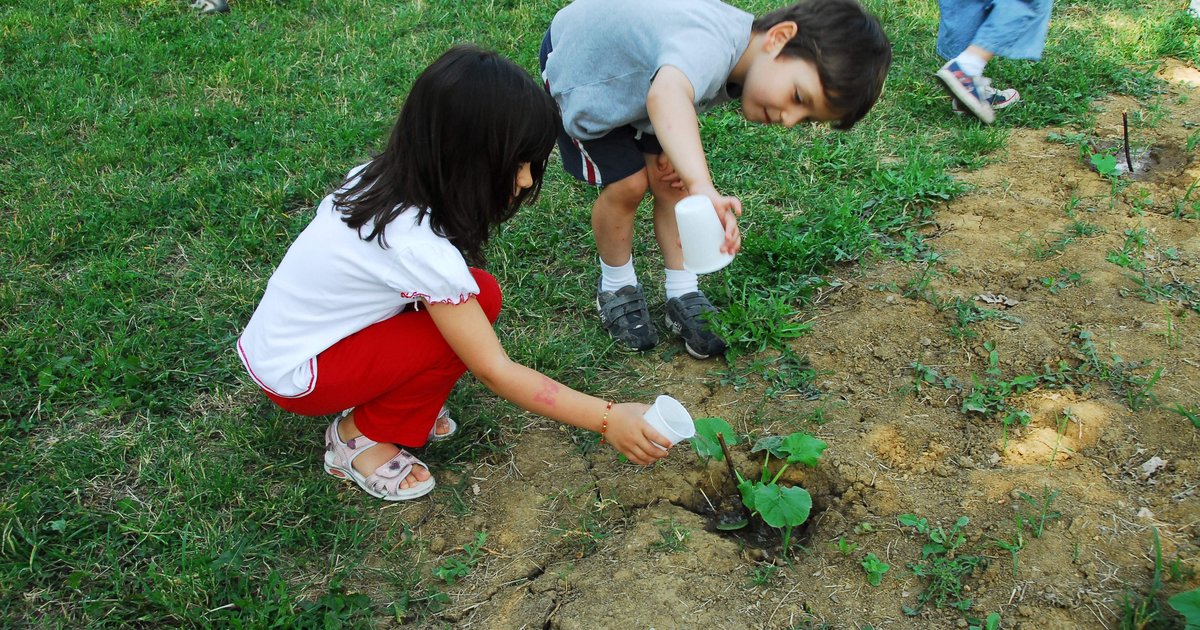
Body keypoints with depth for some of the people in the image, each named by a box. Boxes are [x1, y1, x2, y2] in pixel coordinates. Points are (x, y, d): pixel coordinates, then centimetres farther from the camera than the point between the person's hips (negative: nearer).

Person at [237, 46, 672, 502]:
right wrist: (607, 420, -23)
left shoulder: (380, 179, -7)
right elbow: (495, 372, -25)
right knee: (482, 298, -19)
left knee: (468, 296, -7)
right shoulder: (419, 247, -31)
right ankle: (362, 436, -4)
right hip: (295, 379, -7)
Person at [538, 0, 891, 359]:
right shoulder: (710, 45, -44)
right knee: (627, 183, -11)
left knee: (671, 179, -4)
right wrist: (703, 188, -81)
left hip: (636, 65, 7)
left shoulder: (750, 56, -16)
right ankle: (616, 287, 13)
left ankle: (683, 295, 9)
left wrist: (675, 151, -14)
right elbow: (666, 97, -68)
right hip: (575, 59, -6)